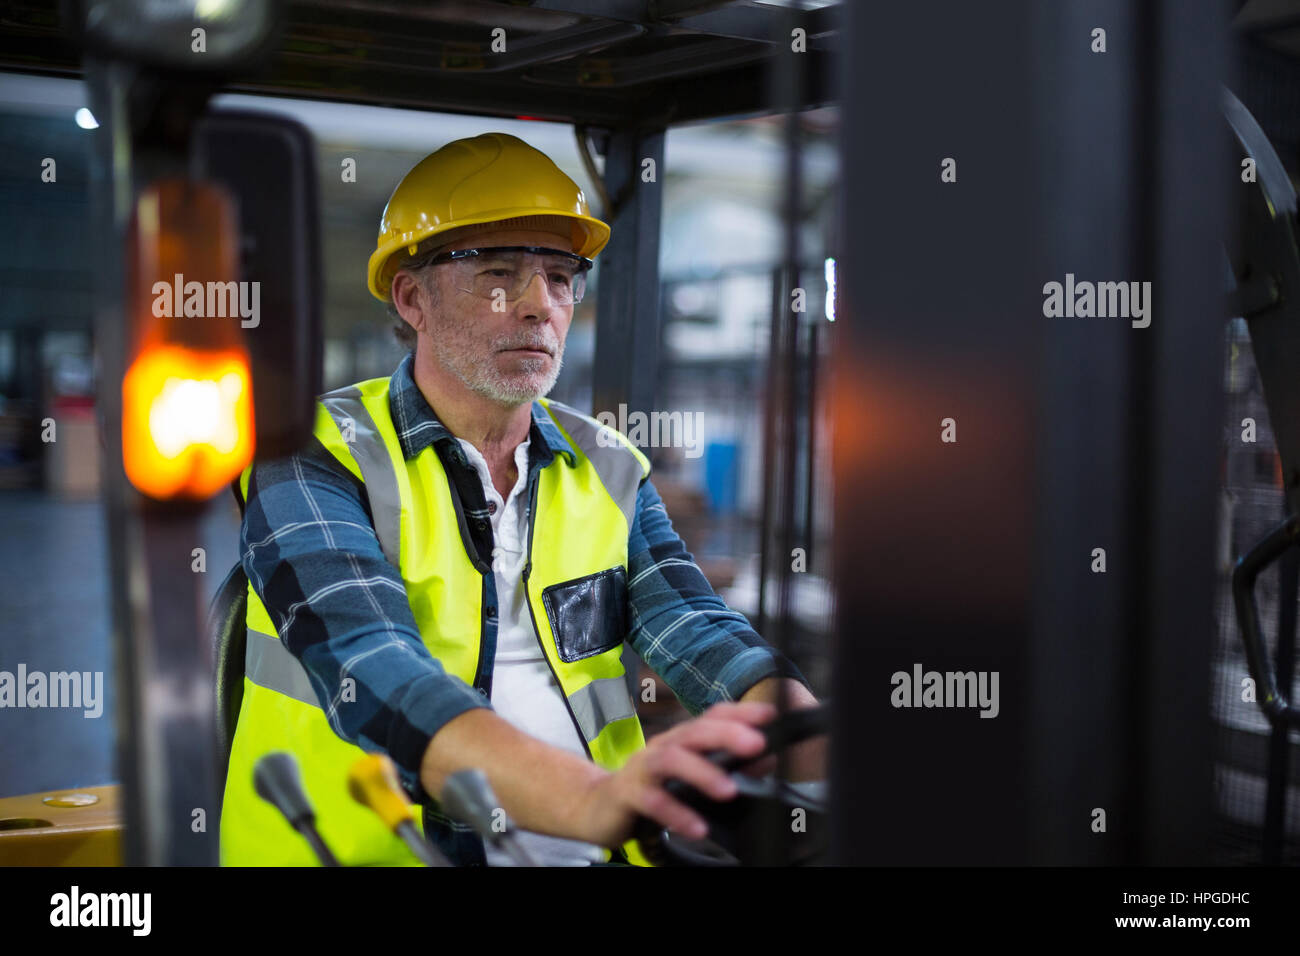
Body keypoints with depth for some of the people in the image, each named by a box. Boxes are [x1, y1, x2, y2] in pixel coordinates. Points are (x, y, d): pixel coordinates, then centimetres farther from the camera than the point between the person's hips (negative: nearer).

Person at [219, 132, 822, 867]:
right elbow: (368, 668, -19)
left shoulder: (607, 471, 13)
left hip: (589, 854, 3)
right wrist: (591, 798, -34)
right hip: (373, 849, -3)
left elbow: (699, 635, -1)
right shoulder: (315, 460, -2)